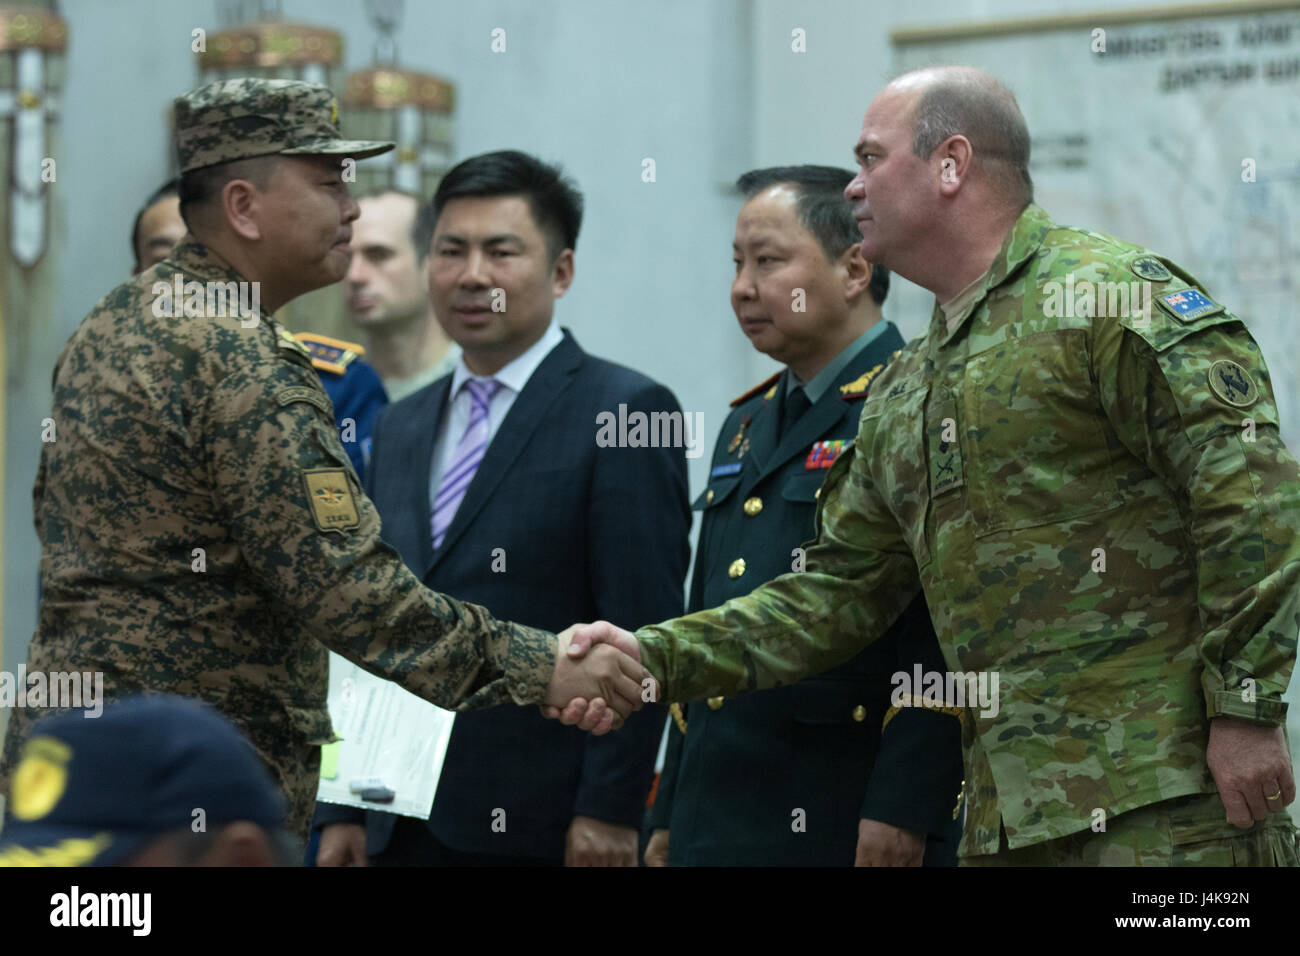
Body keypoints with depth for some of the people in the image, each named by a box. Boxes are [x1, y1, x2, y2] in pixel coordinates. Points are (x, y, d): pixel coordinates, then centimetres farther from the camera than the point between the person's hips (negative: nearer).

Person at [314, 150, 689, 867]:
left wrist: (610, 809, -16)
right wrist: (342, 809, 11)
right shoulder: (400, 430, 16)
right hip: (405, 827, 6)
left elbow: (641, 632, -11)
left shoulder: (625, 412, -5)